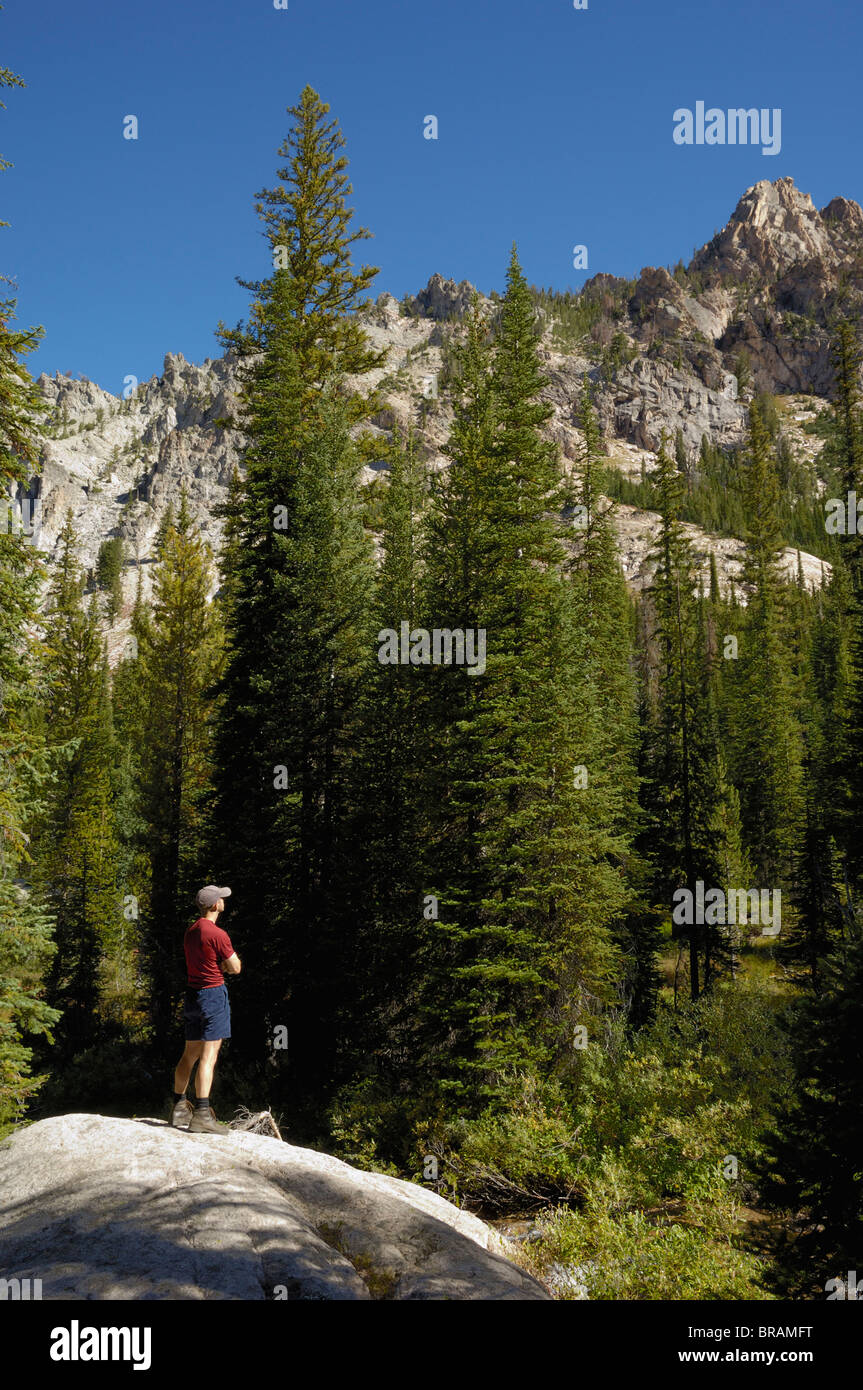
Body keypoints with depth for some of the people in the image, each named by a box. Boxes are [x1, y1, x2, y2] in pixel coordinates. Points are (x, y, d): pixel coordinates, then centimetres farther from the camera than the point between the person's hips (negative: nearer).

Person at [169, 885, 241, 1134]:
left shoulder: (190, 932, 11)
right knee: (208, 1056, -7)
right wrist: (229, 960, 9)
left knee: (189, 1055, 15)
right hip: (213, 994, -8)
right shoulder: (217, 934, -16)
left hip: (193, 993, 8)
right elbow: (235, 968, -10)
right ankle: (202, 1115, -8)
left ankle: (179, 1109, 22)